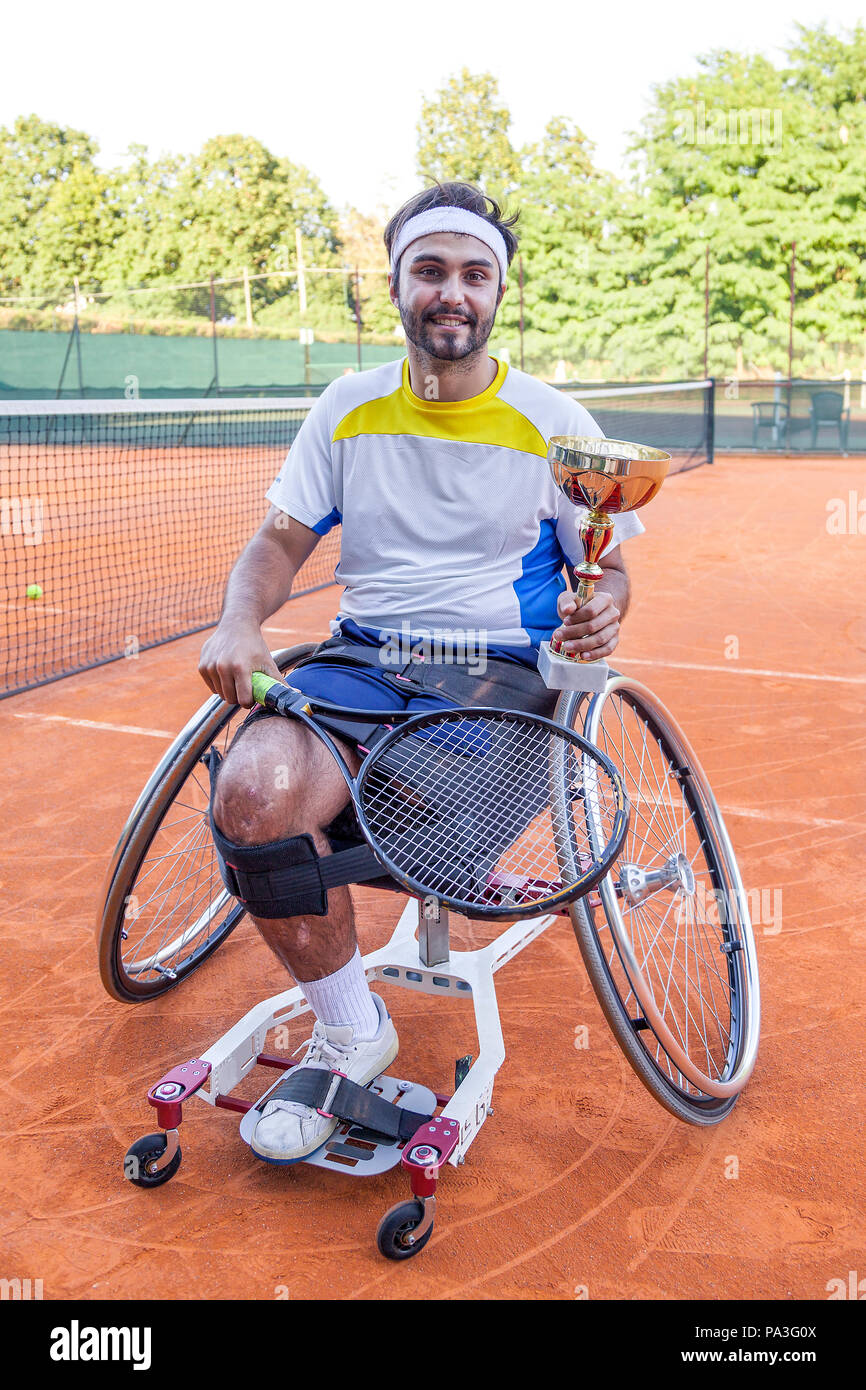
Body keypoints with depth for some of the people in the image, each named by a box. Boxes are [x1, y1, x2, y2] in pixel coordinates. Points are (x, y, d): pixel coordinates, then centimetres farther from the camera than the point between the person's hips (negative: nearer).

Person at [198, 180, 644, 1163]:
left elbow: (604, 568, 10)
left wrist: (602, 611, -16)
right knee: (253, 793, -29)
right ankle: (349, 1031, -6)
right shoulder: (348, 409, 11)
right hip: (359, 656, 2)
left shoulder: (553, 423, 5)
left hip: (499, 672, -1)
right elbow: (282, 539, 11)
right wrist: (239, 624, -10)